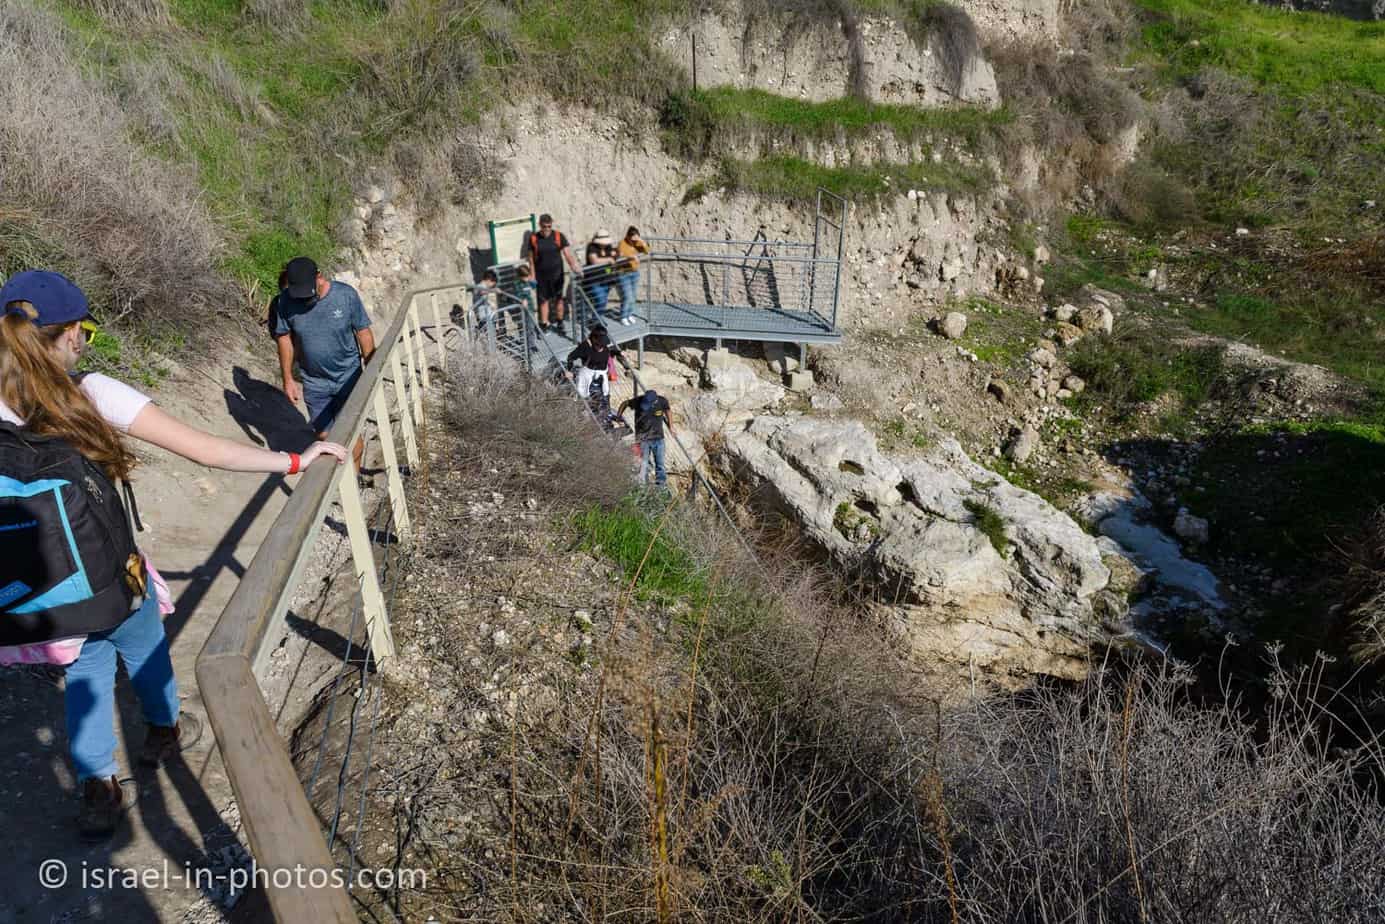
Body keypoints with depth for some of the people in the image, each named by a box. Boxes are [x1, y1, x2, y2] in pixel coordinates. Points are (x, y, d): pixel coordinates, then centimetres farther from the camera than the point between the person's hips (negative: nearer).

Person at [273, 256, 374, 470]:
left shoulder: (346, 295, -16)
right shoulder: (287, 301, -12)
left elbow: (363, 333, -7)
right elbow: (285, 339, -1)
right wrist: (288, 379, 1)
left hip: (348, 378, -2)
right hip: (314, 382, 2)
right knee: (324, 435, 10)